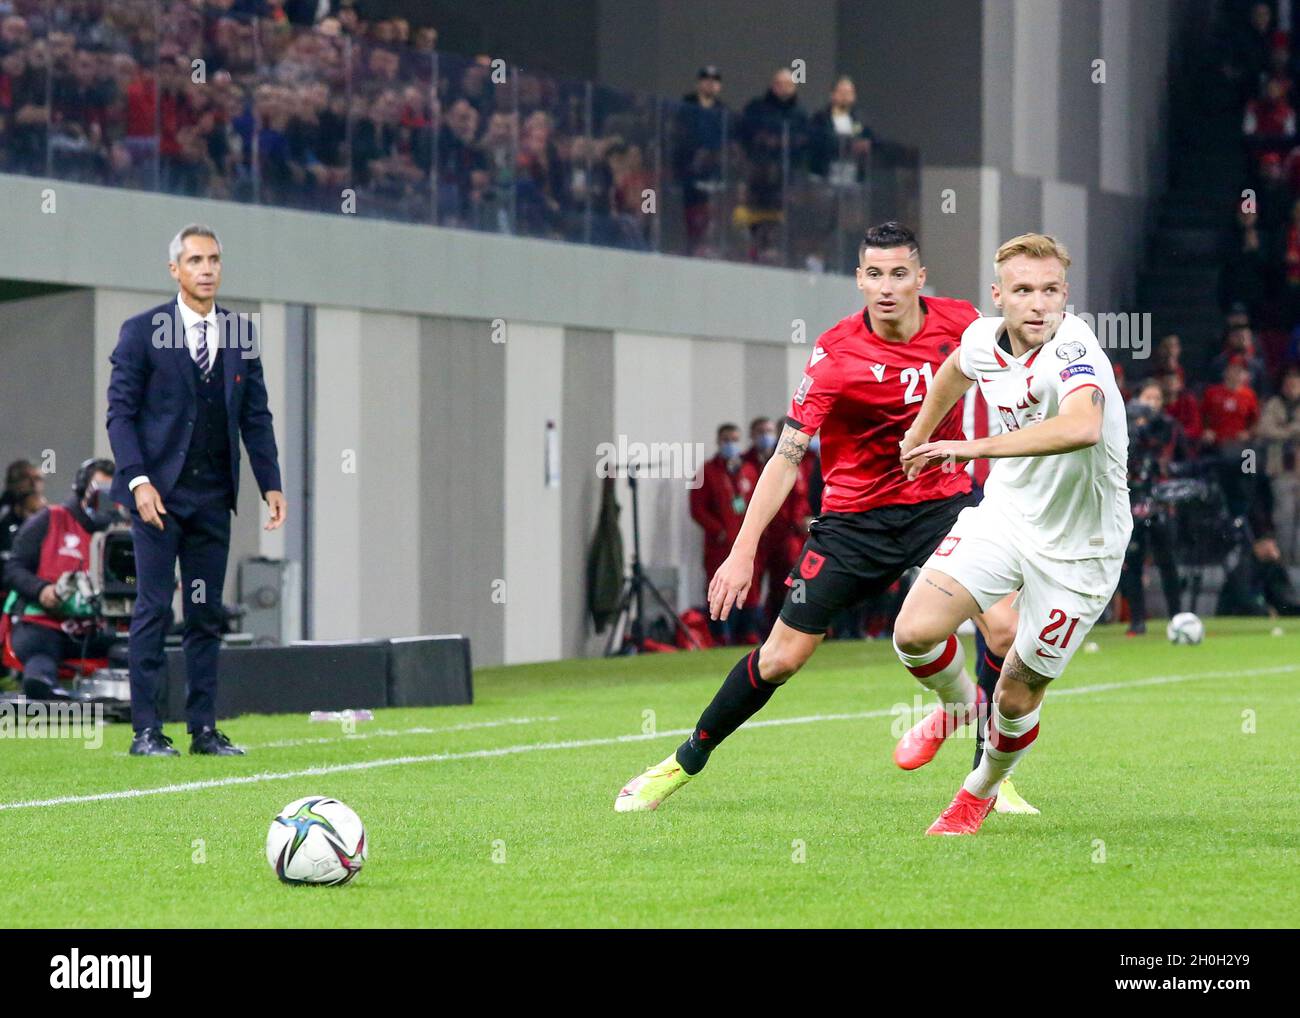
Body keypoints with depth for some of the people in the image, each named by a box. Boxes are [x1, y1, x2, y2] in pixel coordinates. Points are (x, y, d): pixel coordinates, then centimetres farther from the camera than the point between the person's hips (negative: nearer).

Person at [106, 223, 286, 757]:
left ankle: (204, 728, 9)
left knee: (207, 613, 5)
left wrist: (270, 483, 4)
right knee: (153, 609, -5)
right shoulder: (142, 331, -2)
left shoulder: (240, 333, 9)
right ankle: (146, 729, -2)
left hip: (214, 496, 4)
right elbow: (120, 410, -4)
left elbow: (256, 414, 12)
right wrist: (138, 481, -15)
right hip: (159, 492, -4)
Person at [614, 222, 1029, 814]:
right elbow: (786, 457, -19)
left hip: (942, 504, 2)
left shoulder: (960, 322, -9)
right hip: (853, 516, -2)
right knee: (782, 656, -1)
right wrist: (744, 551, -25)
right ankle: (685, 763, 19)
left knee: (1003, 627, -18)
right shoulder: (836, 355, -18)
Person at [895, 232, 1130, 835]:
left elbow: (1081, 427, -51)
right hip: (1004, 514, 5)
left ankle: (981, 791, 37)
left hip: (1077, 548, -5)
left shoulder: (1072, 348, -29)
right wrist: (919, 436, 34)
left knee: (1017, 698, 5)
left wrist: (972, 448, -46)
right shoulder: (983, 339, -7)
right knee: (916, 632, -16)